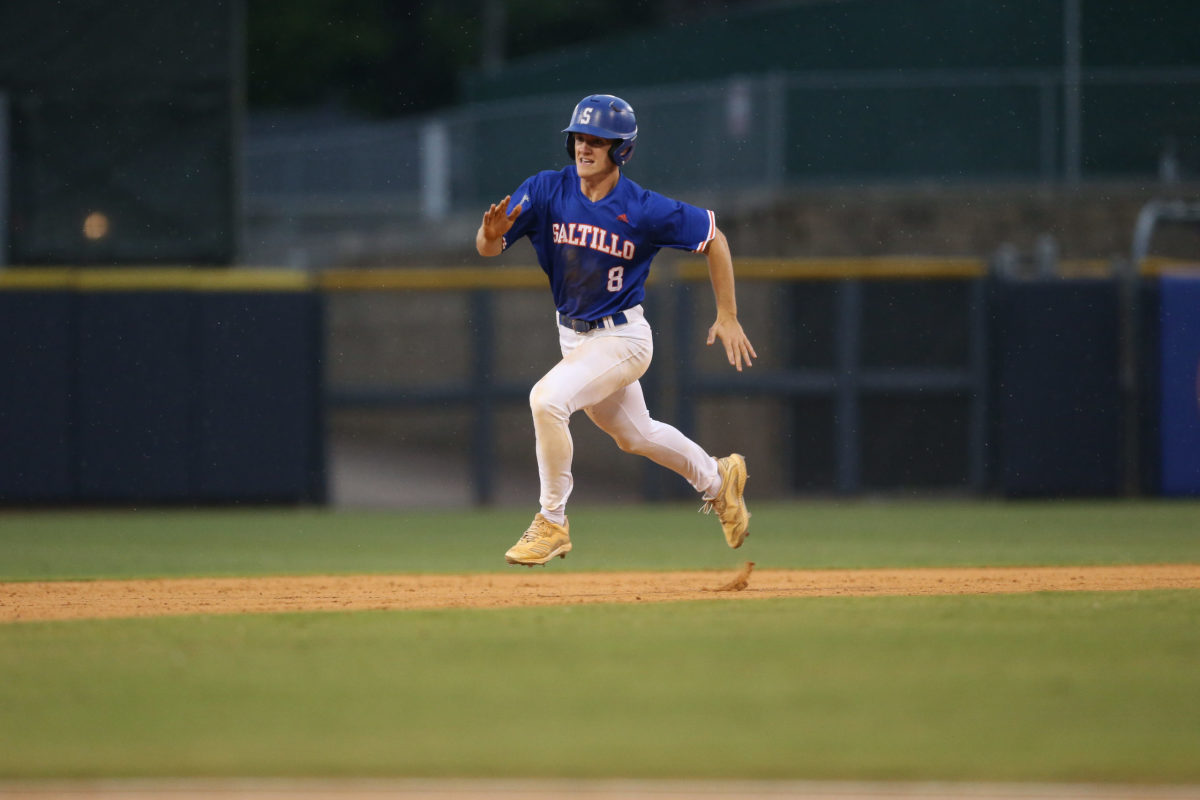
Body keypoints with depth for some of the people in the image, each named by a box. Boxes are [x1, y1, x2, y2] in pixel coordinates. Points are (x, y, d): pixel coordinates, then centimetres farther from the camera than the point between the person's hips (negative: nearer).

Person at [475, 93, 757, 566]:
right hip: (574, 335, 6)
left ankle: (552, 523, -14)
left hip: (623, 338, -6)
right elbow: (488, 247, -16)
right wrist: (492, 234, -42)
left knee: (548, 398, -27)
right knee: (632, 435, 23)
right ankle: (717, 480, 49)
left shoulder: (645, 211, -19)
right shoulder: (547, 191, -11)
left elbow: (712, 236, -6)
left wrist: (728, 318, -6)